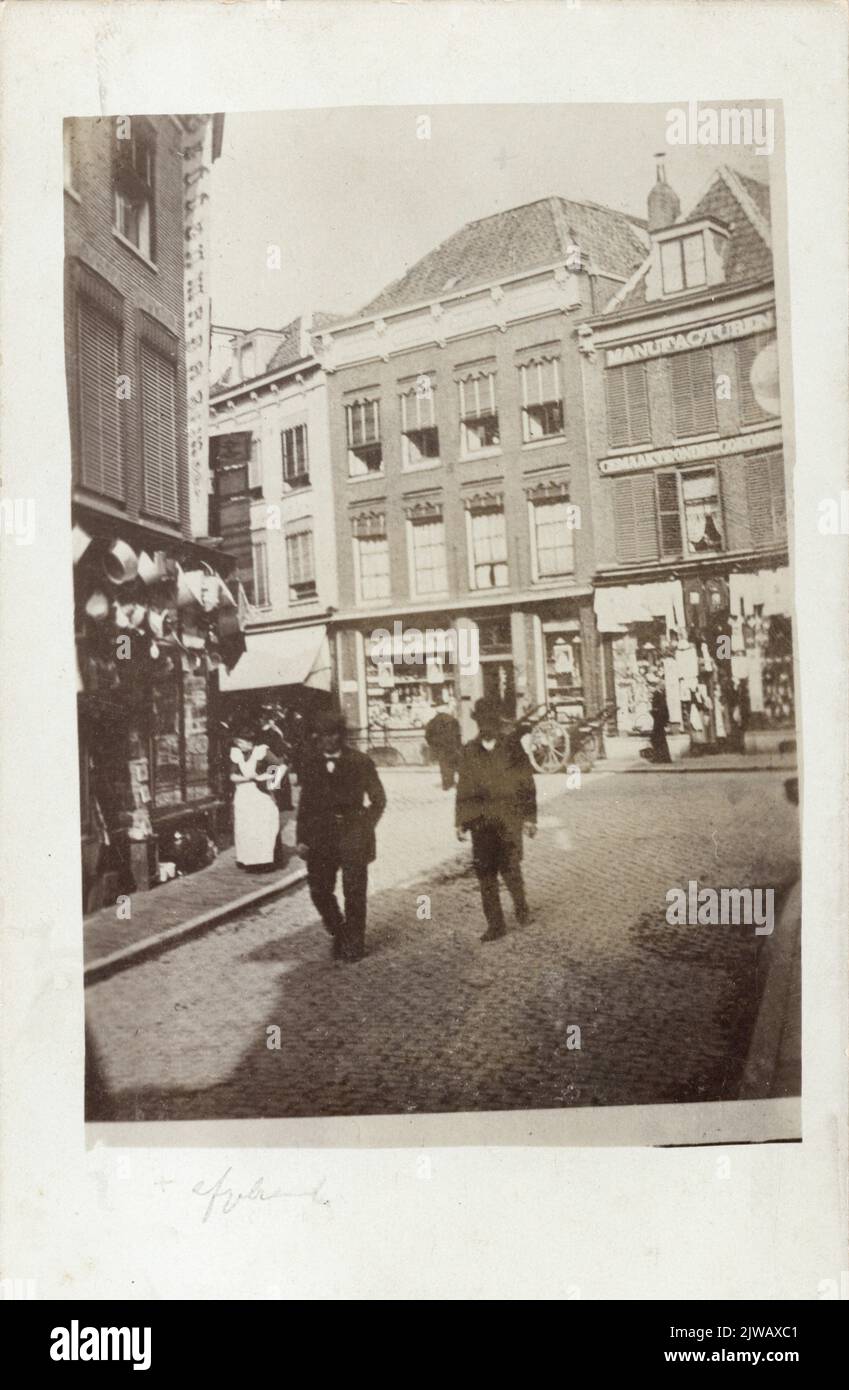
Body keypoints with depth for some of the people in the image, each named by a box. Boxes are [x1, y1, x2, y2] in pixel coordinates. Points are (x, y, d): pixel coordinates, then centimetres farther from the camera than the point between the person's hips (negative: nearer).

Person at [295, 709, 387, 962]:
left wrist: (365, 826, -2)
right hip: (320, 835, 3)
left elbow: (378, 799, 7)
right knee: (319, 889, 0)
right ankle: (339, 932, 25)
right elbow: (304, 803, 10)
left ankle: (353, 946, 15)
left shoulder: (359, 762, -1)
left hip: (353, 835, -2)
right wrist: (302, 838, 5)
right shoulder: (311, 763, 7)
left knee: (354, 893, 0)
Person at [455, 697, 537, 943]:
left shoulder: (513, 748, 2)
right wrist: (461, 821, 9)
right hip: (480, 820, 2)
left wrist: (529, 818, -1)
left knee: (509, 867, -9)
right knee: (485, 872, -1)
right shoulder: (468, 751, 8)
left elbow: (526, 785, 4)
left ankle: (520, 904, 21)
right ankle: (495, 924, 9)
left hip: (508, 820, -2)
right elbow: (463, 788, 12)